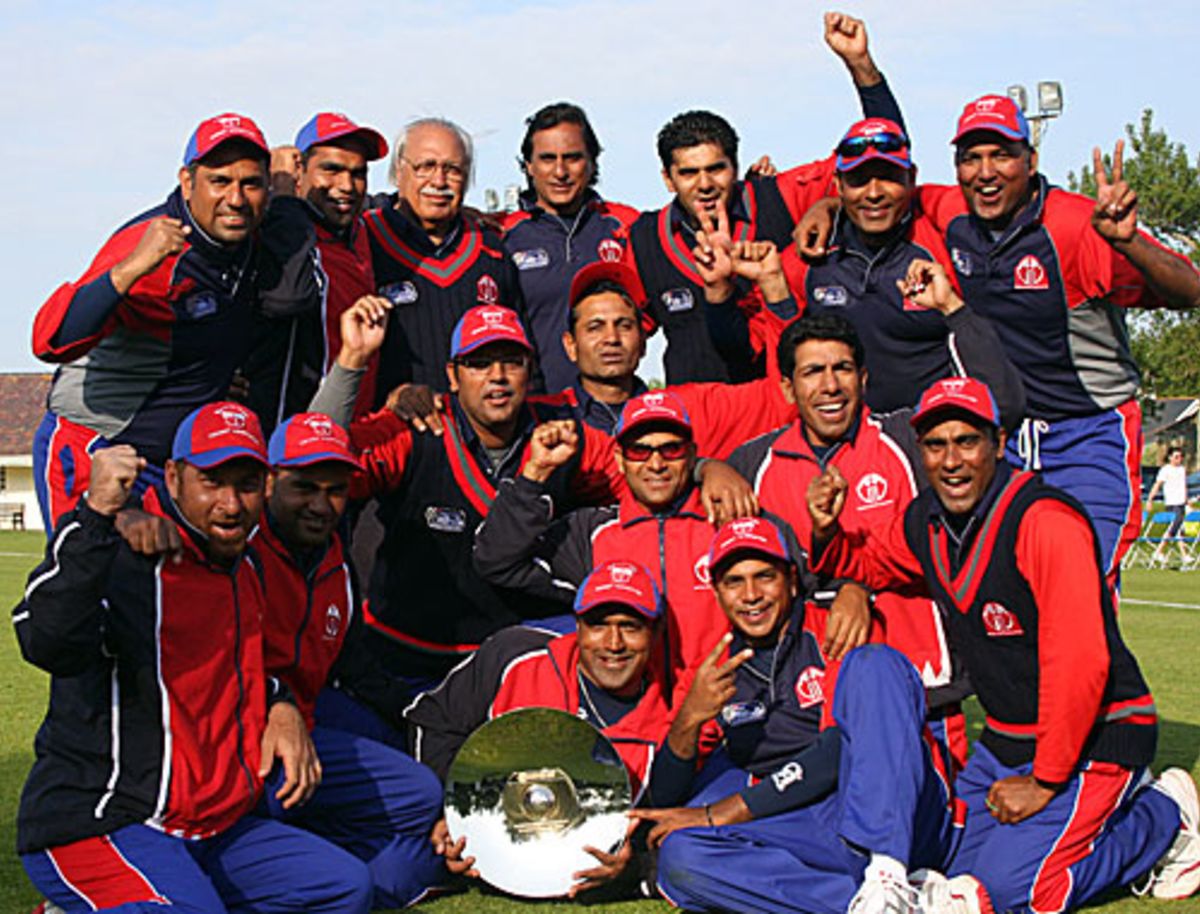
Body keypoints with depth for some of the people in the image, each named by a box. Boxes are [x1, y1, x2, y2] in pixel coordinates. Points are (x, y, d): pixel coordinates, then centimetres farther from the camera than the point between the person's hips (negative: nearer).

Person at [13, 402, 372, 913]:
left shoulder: (244, 568, 13)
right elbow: (50, 646, -35)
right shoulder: (121, 554, -13)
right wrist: (96, 512, -40)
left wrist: (280, 707, 12)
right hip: (95, 827, -9)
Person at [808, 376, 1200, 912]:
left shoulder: (1046, 521, -23)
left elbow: (1079, 665, -27)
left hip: (1095, 735, -8)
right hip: (1006, 738, 8)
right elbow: (867, 561, 21)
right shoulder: (925, 521, 1)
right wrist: (827, 534, -4)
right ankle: (1121, 805, 20)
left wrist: (1045, 782, -21)